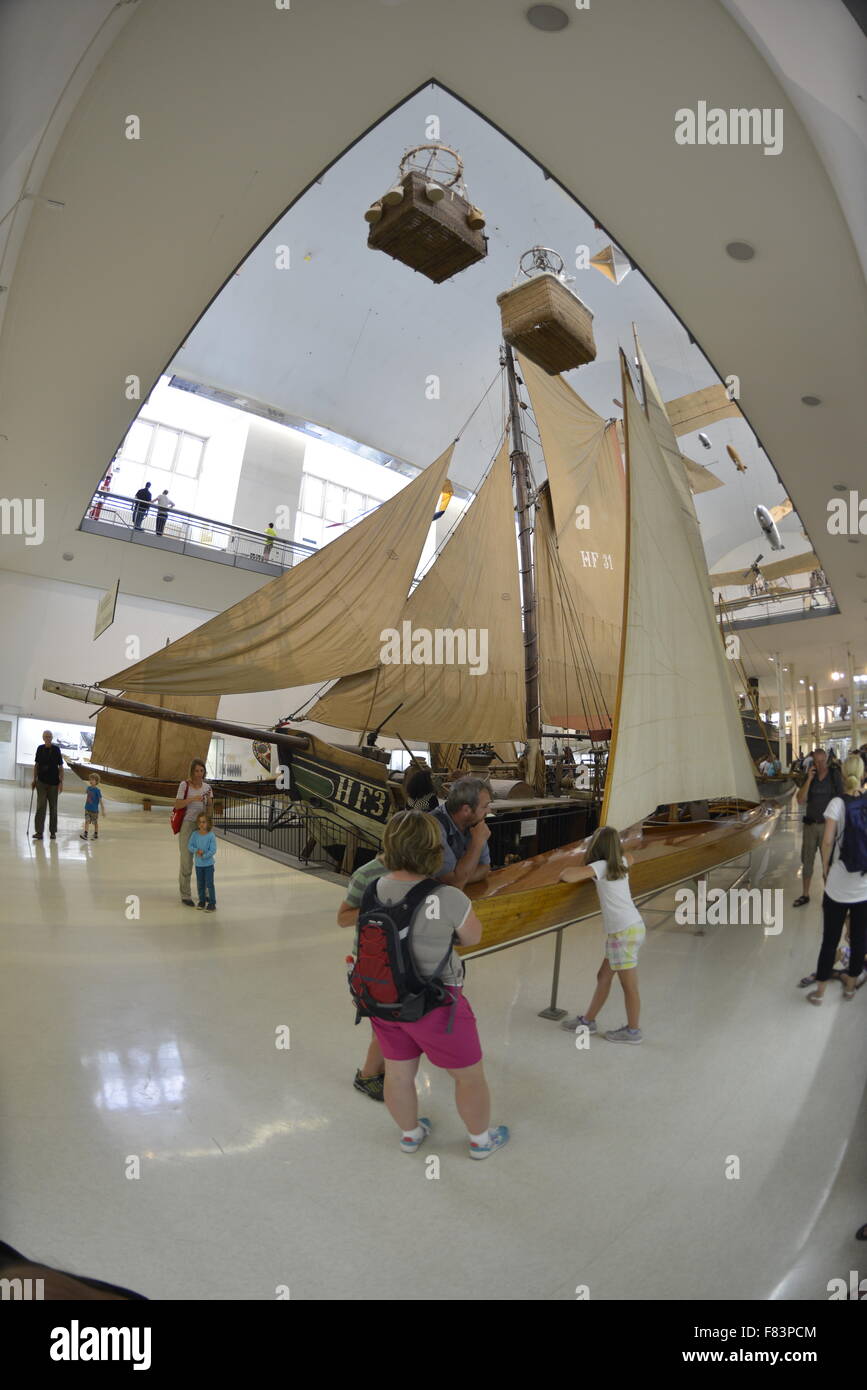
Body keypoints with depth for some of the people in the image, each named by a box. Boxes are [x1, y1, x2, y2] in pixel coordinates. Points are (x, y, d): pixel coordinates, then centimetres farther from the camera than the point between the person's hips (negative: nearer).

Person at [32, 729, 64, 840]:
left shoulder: (56, 750, -5)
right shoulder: (40, 749, 2)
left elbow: (60, 767, -4)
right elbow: (36, 765, 11)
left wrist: (61, 782, -8)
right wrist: (34, 779, 7)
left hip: (53, 782, -2)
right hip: (41, 781, 2)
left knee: (53, 807, 7)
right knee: (40, 806, -4)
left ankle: (53, 832, 16)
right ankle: (39, 832, -2)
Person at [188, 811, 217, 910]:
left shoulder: (211, 835, -14)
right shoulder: (195, 834, -4)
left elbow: (213, 850, -15)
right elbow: (190, 846, -3)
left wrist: (204, 856, -23)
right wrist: (197, 851, -20)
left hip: (208, 864, -4)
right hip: (198, 864, 4)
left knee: (209, 883, -2)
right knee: (200, 884, 16)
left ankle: (212, 903, 4)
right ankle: (202, 900, 31)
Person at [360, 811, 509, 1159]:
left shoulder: (373, 890, -12)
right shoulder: (449, 900, -27)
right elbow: (473, 937, -9)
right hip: (433, 1004, -5)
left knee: (398, 1073, 26)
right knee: (469, 1074, 20)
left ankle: (410, 1134, 48)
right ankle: (480, 1140, 41)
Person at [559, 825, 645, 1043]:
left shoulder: (600, 866, -13)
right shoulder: (621, 863, 9)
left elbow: (568, 876, -26)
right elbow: (629, 857, 36)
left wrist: (565, 871, -5)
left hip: (625, 931, -8)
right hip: (632, 927, 8)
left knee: (629, 984, 5)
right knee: (604, 976, 16)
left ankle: (633, 1031, 18)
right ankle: (588, 1021, 26)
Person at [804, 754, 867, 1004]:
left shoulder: (838, 803, -12)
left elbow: (827, 841, -17)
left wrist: (825, 867, -2)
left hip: (839, 886, -2)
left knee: (830, 939, 8)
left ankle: (819, 991, 19)